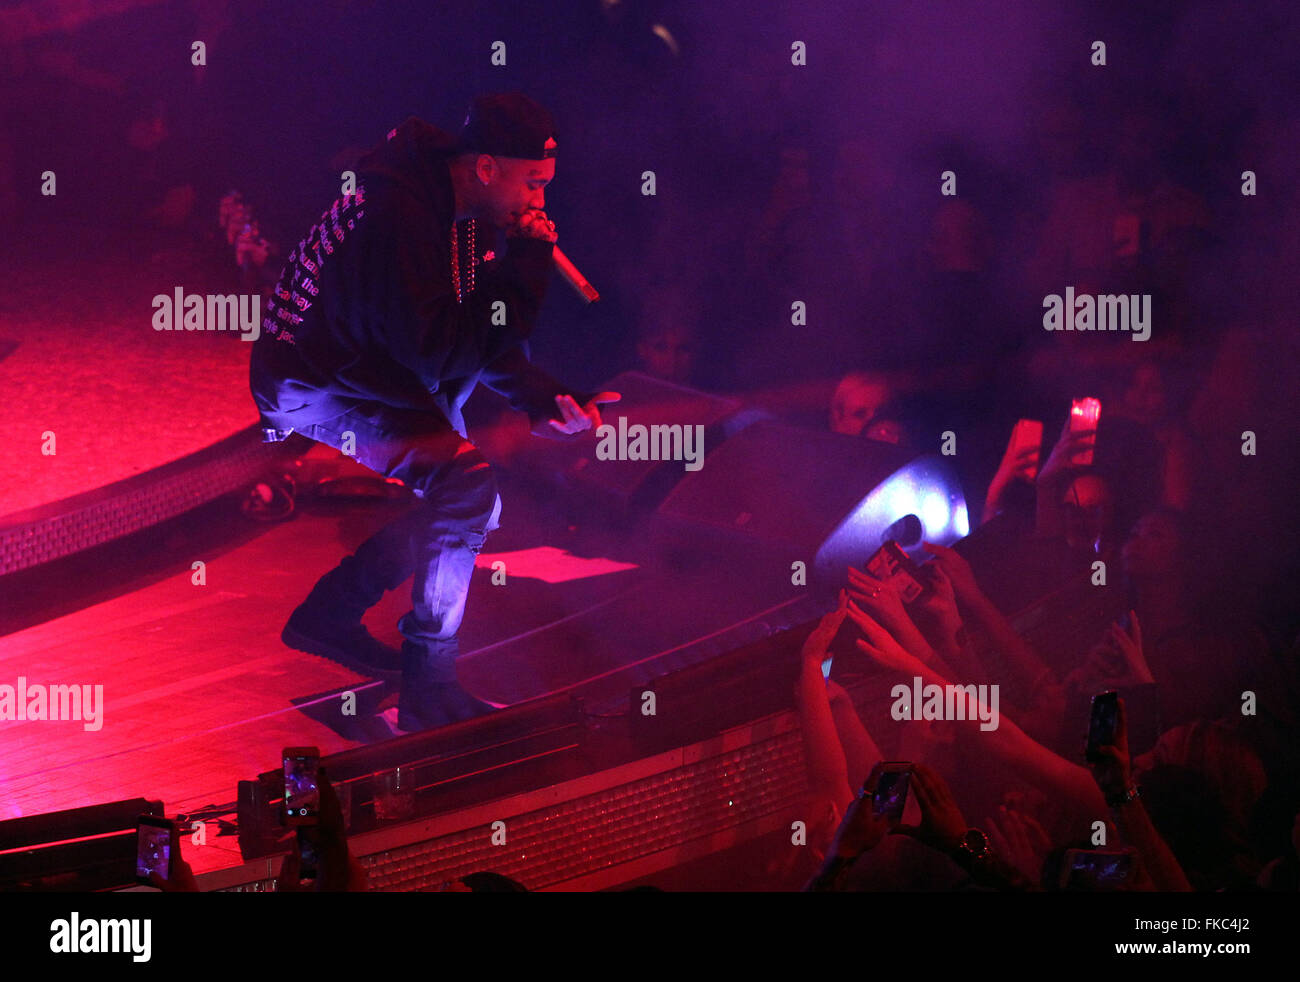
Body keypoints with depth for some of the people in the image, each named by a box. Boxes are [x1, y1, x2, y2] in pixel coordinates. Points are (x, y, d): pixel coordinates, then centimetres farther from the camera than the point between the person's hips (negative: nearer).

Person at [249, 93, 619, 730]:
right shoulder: (398, 214, -27)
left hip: (373, 374, 10)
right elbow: (435, 347, -29)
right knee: (466, 482, -23)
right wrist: (523, 271, -27)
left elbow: (487, 338, 8)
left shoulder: (467, 207, 3)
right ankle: (428, 689, -12)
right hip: (310, 387, -10)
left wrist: (546, 399, -7)